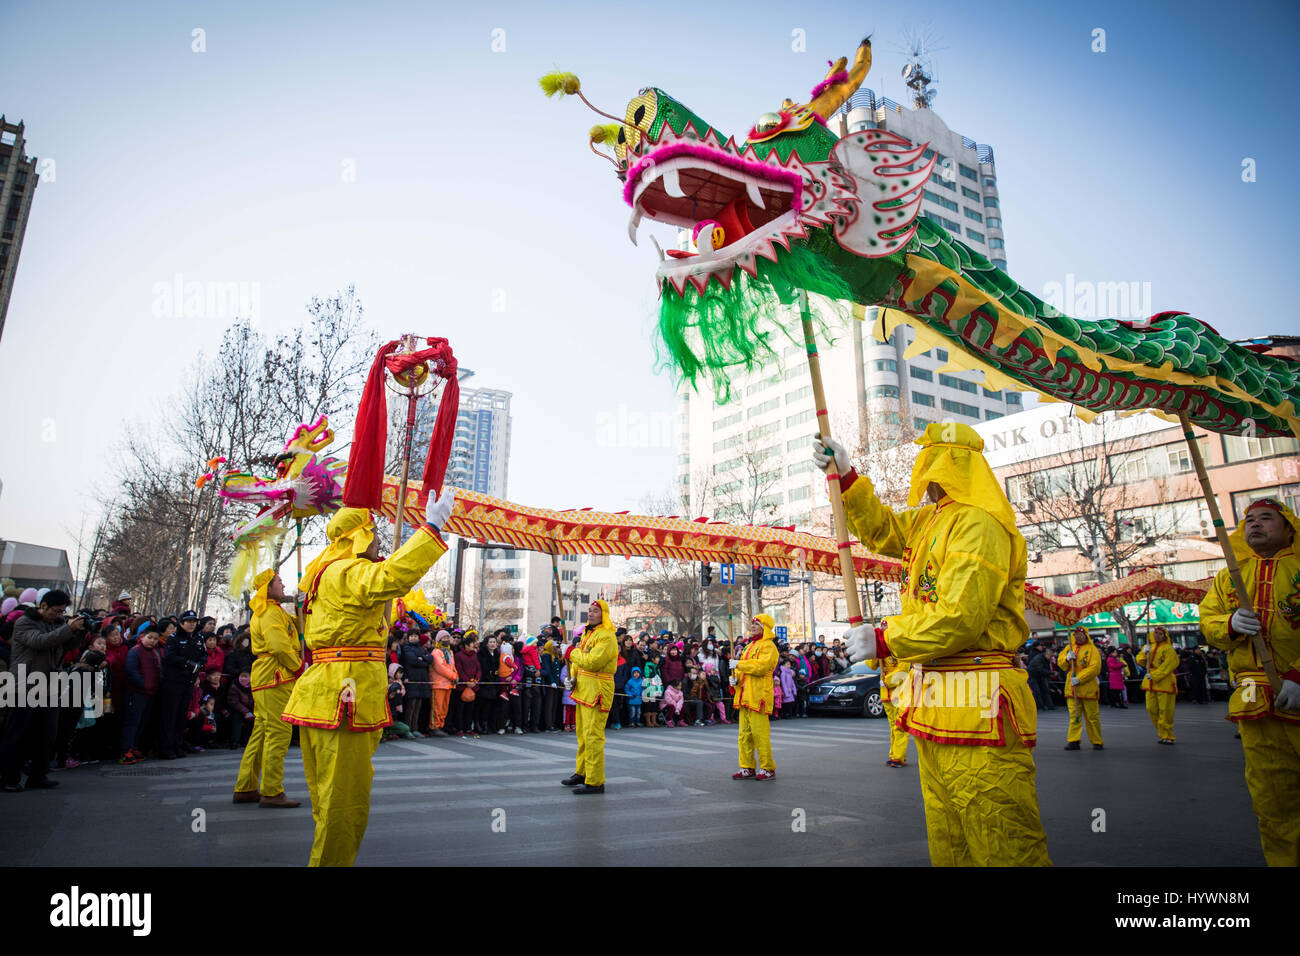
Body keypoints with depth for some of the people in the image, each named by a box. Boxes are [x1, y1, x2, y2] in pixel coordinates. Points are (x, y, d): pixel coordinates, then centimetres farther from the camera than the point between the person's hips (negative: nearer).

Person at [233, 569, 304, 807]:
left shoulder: (277, 612, 22)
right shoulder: (270, 613, -12)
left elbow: (295, 627, 22)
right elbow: (279, 646, -22)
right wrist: (299, 668, -11)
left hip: (264, 680, 11)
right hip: (276, 679, -11)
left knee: (261, 733, 14)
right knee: (278, 733, -8)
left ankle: (245, 788, 21)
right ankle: (271, 792, -6)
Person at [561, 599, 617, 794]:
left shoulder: (607, 637, -14)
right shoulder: (587, 633, 17)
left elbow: (592, 662, -24)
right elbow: (579, 660, 23)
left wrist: (572, 653, -11)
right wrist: (573, 677, 6)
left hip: (598, 689, -10)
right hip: (583, 688, 10)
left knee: (592, 734, -10)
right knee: (582, 733, 18)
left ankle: (595, 782, -5)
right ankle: (581, 772, 31)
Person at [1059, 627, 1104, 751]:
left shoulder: (1092, 649, -3)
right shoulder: (1069, 648, 14)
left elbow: (1095, 668, -13)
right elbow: (1060, 663, 12)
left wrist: (1079, 678, -20)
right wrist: (1067, 659, -10)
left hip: (1088, 688, -4)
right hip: (1071, 688, 4)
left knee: (1092, 716, 4)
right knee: (1074, 715, 3)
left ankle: (1097, 742, 16)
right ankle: (1073, 741, 4)